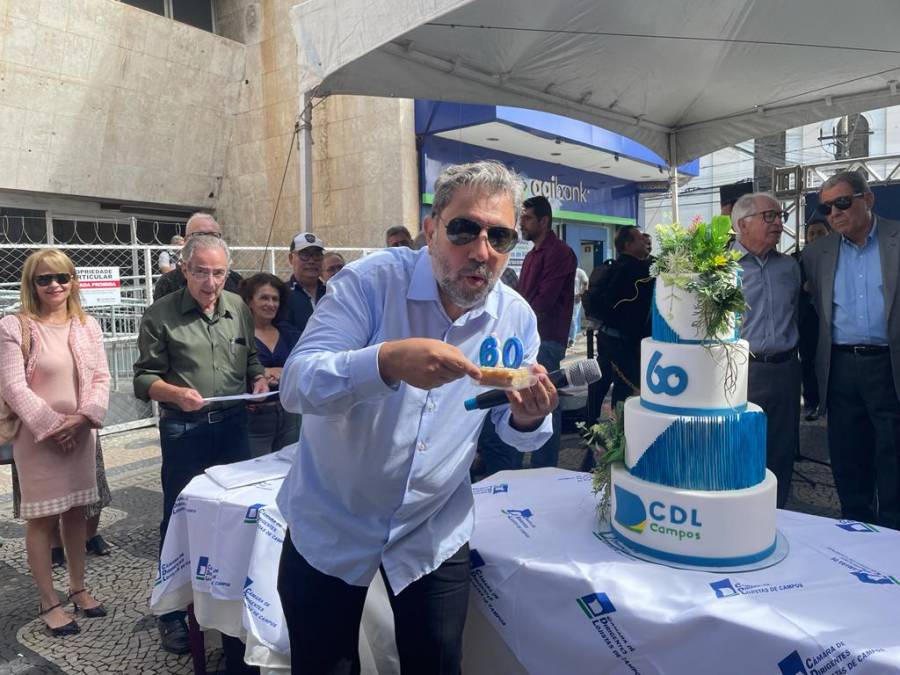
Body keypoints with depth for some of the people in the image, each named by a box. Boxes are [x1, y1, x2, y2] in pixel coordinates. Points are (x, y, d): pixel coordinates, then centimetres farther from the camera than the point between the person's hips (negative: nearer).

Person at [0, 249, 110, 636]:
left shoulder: (87, 325, 6)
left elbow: (101, 378, 4)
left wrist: (82, 418, -10)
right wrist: (52, 427, -15)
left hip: (81, 433, 4)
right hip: (38, 437, -4)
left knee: (76, 512, 14)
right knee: (42, 518, 5)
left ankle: (78, 588, 29)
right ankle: (48, 602, 18)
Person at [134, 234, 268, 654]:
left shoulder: (238, 308, 4)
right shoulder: (160, 315, -8)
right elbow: (144, 378, -8)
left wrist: (258, 380, -5)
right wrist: (176, 393, -25)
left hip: (233, 424, 4)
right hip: (183, 429, -4)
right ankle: (172, 613, 24)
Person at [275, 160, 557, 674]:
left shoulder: (517, 318, -7)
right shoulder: (373, 280, -19)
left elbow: (516, 434, 2)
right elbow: (296, 385, -26)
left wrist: (528, 419, -22)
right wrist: (386, 361, -44)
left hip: (435, 536, 3)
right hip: (330, 526, -2)